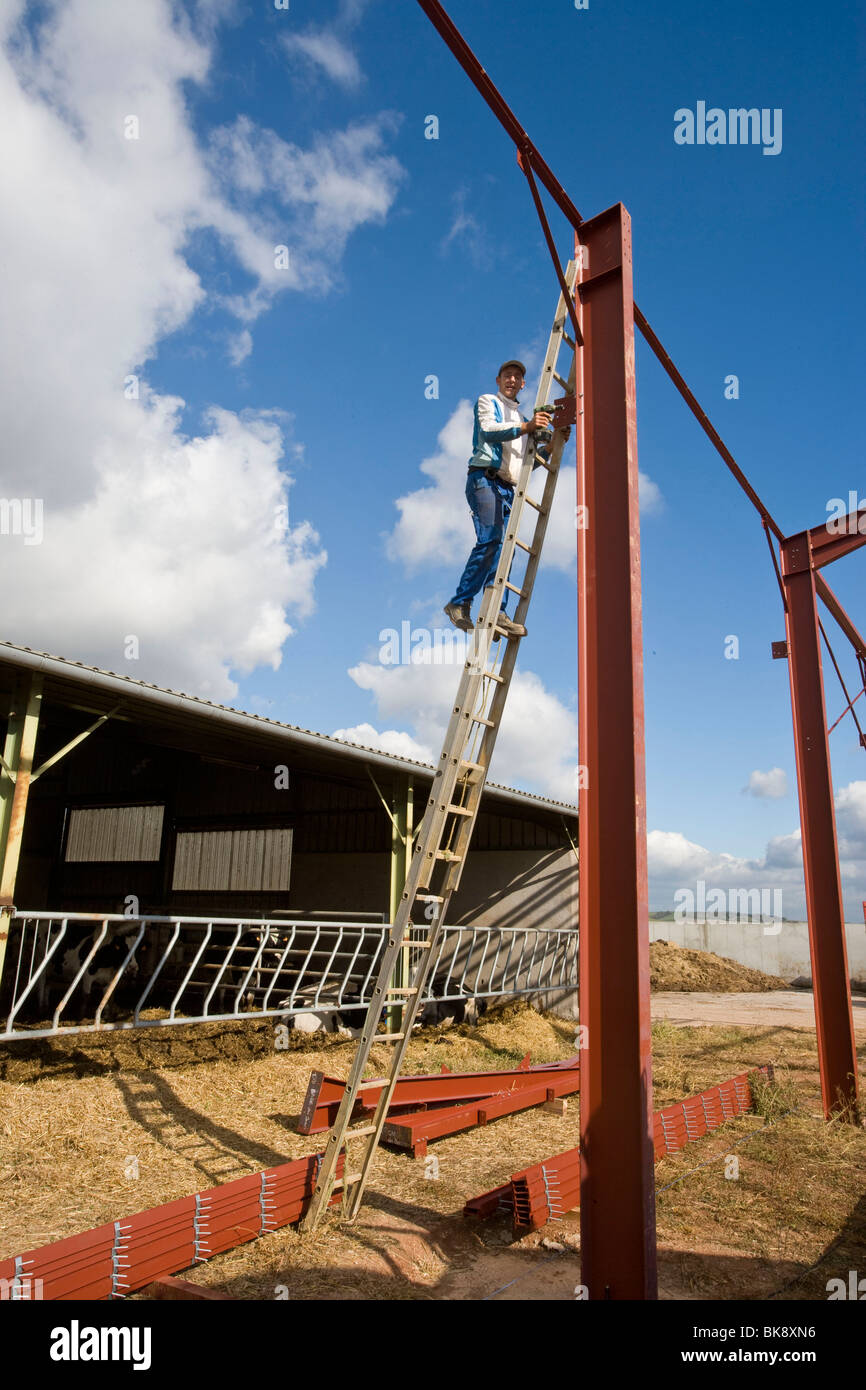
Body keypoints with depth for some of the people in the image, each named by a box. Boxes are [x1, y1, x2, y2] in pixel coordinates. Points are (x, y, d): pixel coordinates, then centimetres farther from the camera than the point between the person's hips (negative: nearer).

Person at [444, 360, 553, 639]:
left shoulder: (521, 418, 31)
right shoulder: (487, 402, 12)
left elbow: (525, 462, 30)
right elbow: (488, 430, -10)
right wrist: (526, 427, -22)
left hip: (507, 488, 7)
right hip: (484, 479, -7)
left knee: (504, 547, -6)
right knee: (490, 540, -23)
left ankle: (497, 613, -11)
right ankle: (460, 602, -20)